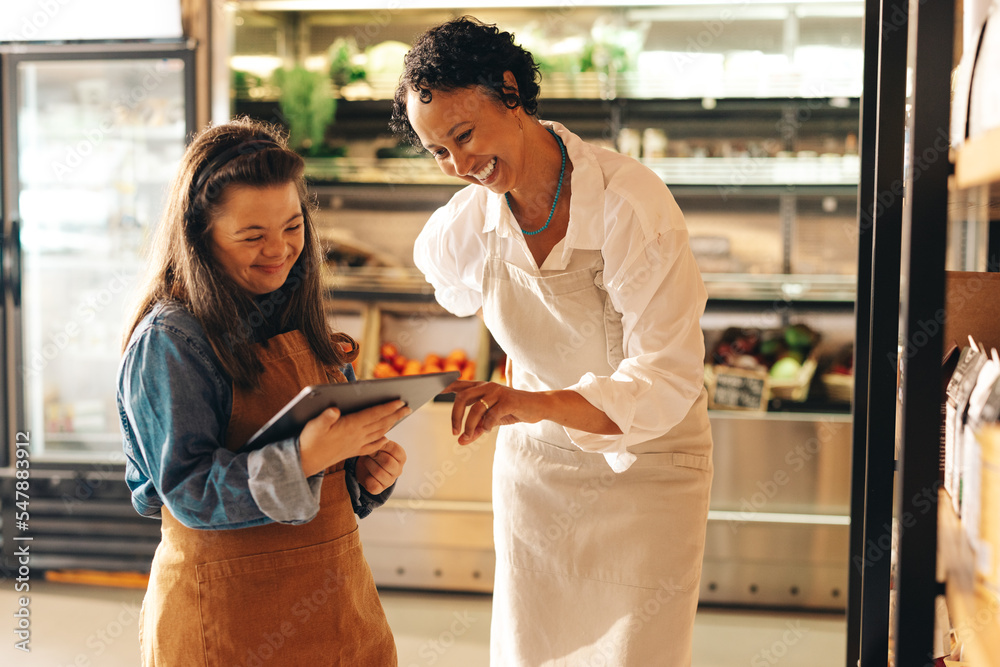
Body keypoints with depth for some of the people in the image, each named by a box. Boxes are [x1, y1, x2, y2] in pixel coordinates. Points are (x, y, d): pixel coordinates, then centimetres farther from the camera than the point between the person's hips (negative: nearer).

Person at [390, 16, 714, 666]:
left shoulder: (633, 203, -25)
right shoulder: (461, 228, -9)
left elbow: (668, 381, -27)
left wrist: (535, 404, -41)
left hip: (648, 461, -4)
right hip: (536, 462, 4)